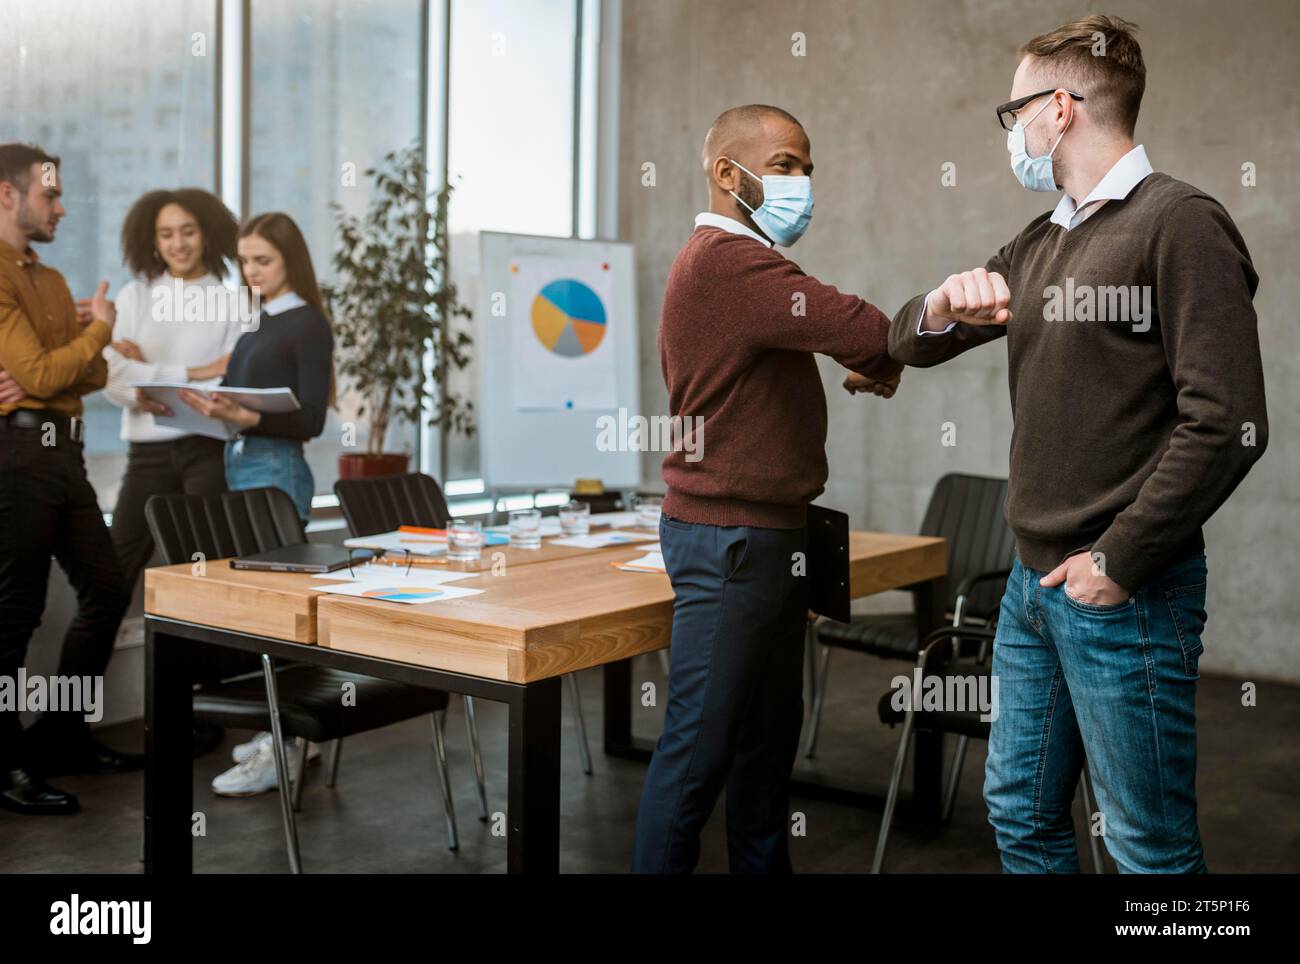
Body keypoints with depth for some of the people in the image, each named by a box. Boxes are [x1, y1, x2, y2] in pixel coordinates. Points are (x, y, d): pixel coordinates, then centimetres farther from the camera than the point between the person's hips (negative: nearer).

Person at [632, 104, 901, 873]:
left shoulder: (737, 262, 19)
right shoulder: (729, 261, -17)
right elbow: (863, 331, -23)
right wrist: (886, 363, -1)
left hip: (769, 533, 11)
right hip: (730, 541, -11)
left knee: (768, 740, 16)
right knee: (700, 749, -2)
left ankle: (763, 866, 26)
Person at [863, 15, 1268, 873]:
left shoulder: (1180, 224, -11)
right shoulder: (1040, 245, 14)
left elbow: (1227, 423, -19)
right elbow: (910, 344, 17)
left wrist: (1119, 563, -17)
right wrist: (943, 306, -6)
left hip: (1123, 591, -8)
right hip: (1033, 580, 8)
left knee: (1149, 843, 4)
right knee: (1021, 814, 17)